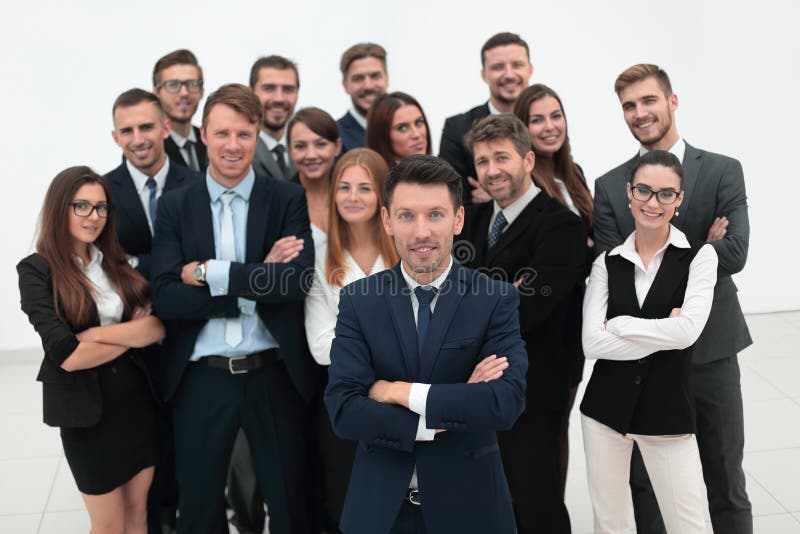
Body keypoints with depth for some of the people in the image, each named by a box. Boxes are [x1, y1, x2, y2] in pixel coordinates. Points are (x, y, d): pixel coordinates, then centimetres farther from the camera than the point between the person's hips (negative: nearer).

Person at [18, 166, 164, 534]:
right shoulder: (37, 270, -11)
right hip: (87, 408, -4)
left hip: (138, 397, 4)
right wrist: (134, 331, -10)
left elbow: (160, 326, -7)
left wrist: (101, 334, -20)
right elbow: (67, 355, -19)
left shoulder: (117, 263, 4)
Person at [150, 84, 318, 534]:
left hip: (276, 376, -1)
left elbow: (299, 277, -17)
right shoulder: (175, 206, 2)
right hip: (201, 378, 2)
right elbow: (165, 296, -9)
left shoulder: (289, 200, -1)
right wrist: (256, 285, -16)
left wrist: (209, 272, -15)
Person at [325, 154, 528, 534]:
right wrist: (458, 408, -19)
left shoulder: (496, 300, -8)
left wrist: (399, 391, -17)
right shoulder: (358, 301, -5)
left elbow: (506, 403, -20)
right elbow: (342, 410, -13)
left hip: (467, 503, 0)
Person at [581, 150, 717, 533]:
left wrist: (618, 324, -10)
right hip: (605, 407, 2)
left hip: (668, 409, -2)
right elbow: (592, 342, -8)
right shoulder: (608, 262, 2)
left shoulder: (699, 256, -3)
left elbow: (686, 331, -17)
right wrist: (662, 333, -13)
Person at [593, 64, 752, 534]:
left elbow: (734, 254, -15)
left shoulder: (724, 171, -2)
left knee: (726, 478, 12)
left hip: (711, 347, -1)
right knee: (645, 480, 12)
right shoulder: (609, 186, 2)